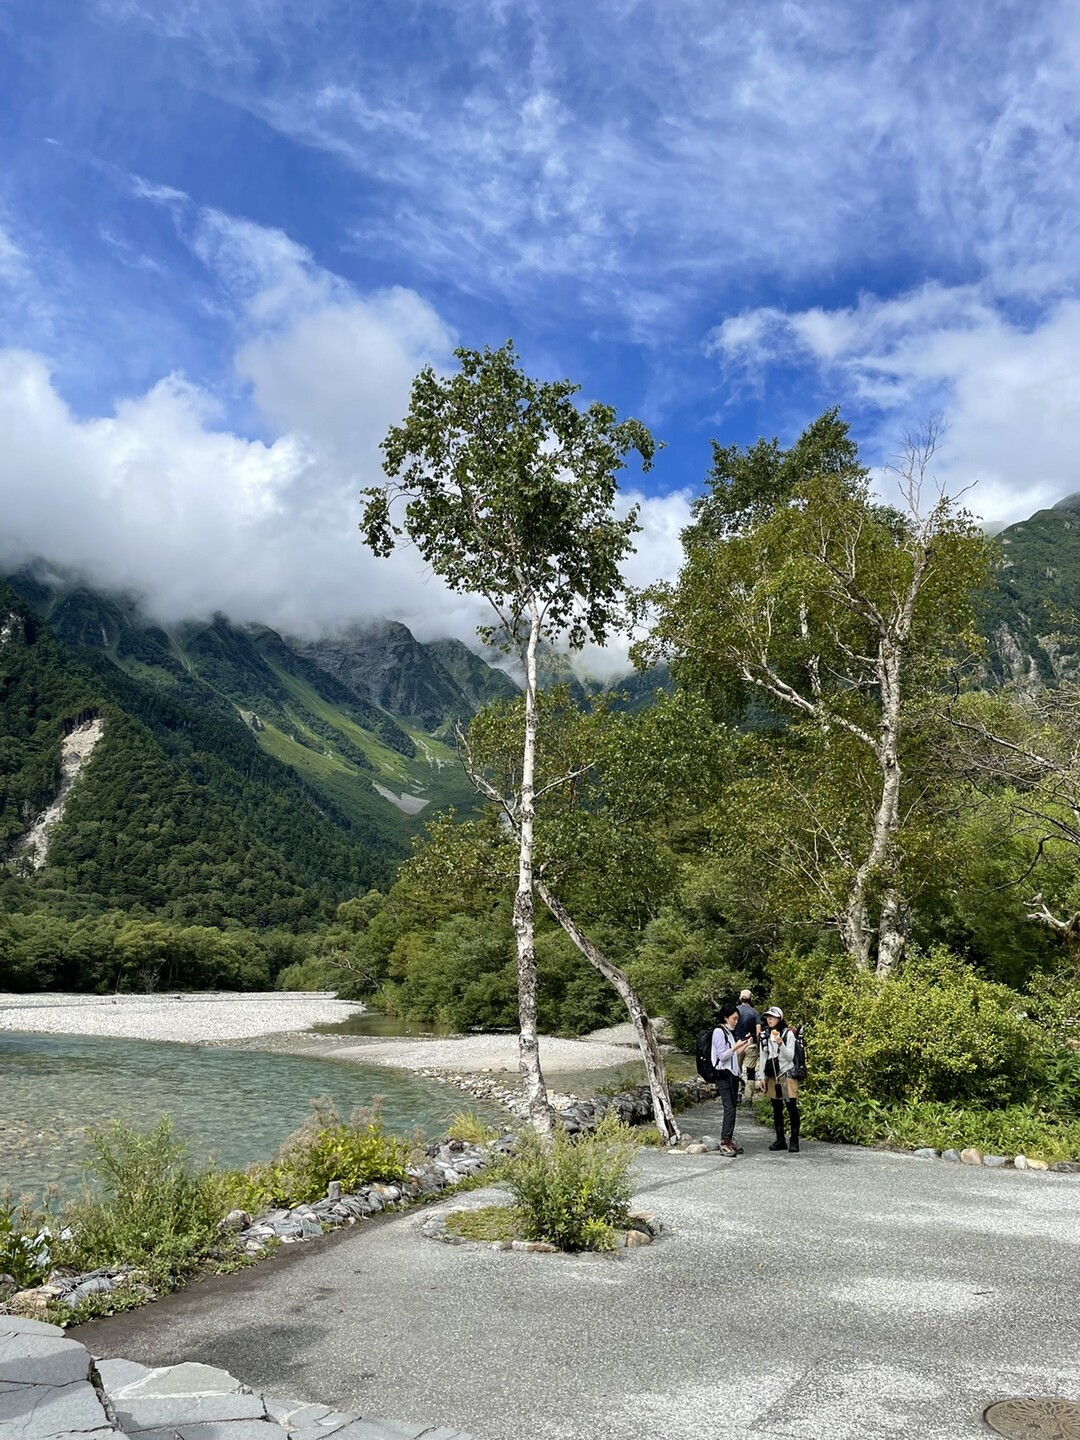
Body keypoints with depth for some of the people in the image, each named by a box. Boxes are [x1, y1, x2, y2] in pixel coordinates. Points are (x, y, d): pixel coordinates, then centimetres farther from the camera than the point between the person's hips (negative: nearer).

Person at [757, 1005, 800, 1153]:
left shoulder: (788, 1033, -7)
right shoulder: (764, 1035, 7)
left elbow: (790, 1057, -11)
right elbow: (762, 1057, 12)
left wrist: (780, 1044, -26)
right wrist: (762, 1077, 9)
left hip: (787, 1075, -5)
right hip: (771, 1076, 5)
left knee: (792, 1108, -6)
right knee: (777, 1109, 9)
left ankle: (794, 1141, 1)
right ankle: (780, 1140, 17)